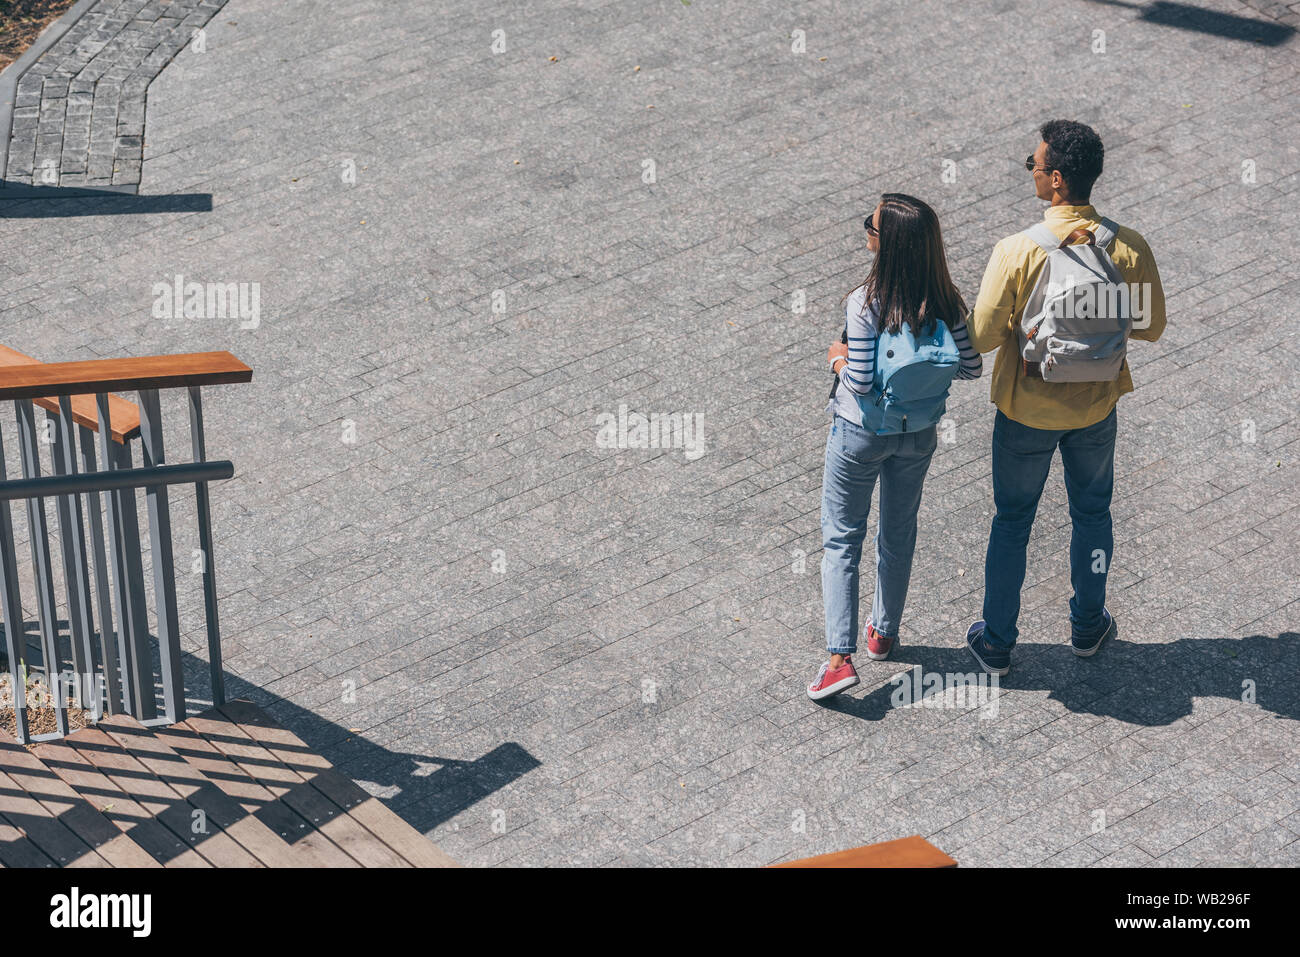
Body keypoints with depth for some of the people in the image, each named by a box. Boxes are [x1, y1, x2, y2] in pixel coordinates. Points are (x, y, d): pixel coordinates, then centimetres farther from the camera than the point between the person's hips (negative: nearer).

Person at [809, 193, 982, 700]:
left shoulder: (866, 303, -25)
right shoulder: (945, 301, -11)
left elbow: (861, 381, -24)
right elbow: (971, 367, -4)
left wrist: (837, 357, -4)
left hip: (860, 434, -5)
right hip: (918, 434, 5)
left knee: (841, 538, 5)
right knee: (899, 533, 22)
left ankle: (840, 655, -4)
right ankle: (884, 632, 38)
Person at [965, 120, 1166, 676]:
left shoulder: (1017, 252, -26)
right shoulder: (1129, 248, -17)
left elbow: (982, 337, -19)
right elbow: (1151, 327, -5)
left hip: (1026, 410, -2)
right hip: (1096, 407, 2)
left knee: (1011, 523, 16)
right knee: (1092, 514, 24)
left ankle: (996, 643, 27)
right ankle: (1088, 626, 39)